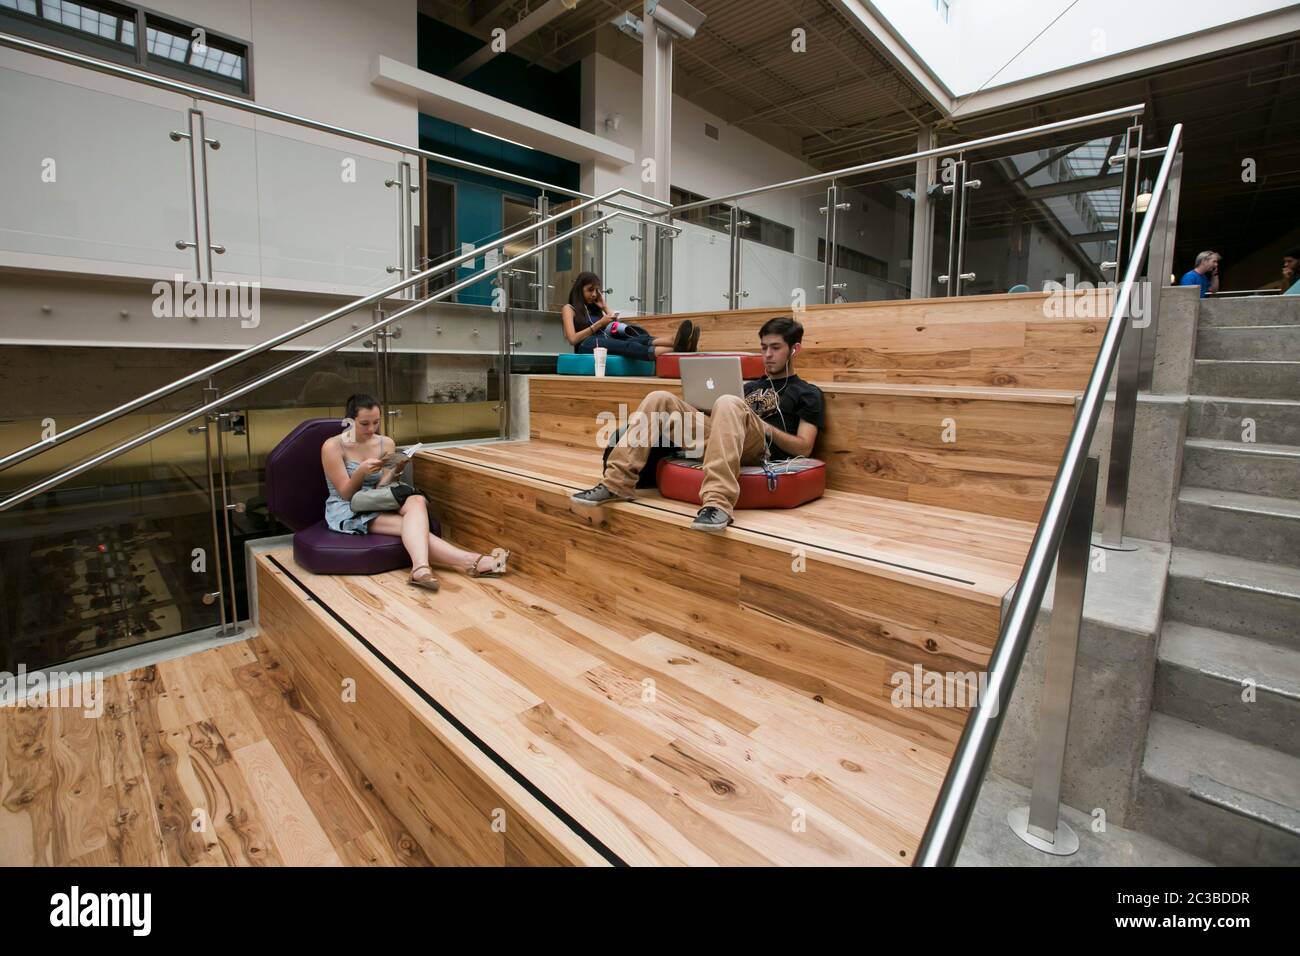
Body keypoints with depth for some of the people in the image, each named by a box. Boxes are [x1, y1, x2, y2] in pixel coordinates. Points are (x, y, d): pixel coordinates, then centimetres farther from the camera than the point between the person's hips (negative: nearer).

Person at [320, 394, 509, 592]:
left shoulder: (386, 443, 4)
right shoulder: (332, 446, -7)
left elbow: (380, 489, -4)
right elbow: (346, 494, -9)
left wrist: (393, 470, -23)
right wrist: (361, 471, -27)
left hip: (376, 504, 4)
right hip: (346, 512, -4)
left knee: (417, 500, -34)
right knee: (413, 525, -31)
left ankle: (421, 568, -56)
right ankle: (469, 561, -45)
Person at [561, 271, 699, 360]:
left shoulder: (595, 308, 31)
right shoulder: (569, 308, 14)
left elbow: (617, 329, 18)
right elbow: (573, 339, -4)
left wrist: (604, 307, 18)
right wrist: (599, 324, -5)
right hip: (587, 346, -6)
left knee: (640, 339, -29)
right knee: (628, 346, -37)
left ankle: (676, 341, -59)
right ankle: (676, 349, -63)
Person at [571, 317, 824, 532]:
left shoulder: (808, 394, 15)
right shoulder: (750, 386, 33)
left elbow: (804, 448, 3)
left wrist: (762, 425, -8)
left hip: (760, 449, -5)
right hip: (719, 442, 6)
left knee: (728, 402, -37)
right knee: (660, 399, -12)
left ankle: (718, 503, -51)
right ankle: (616, 483, -19)